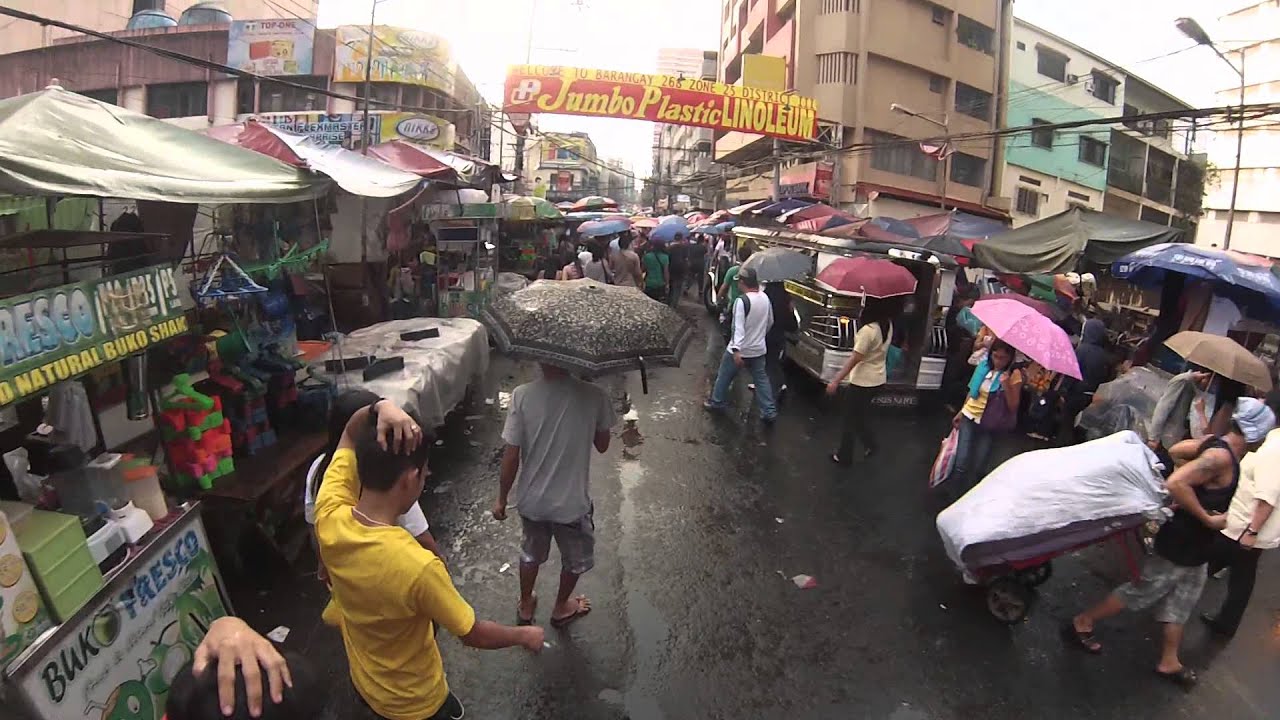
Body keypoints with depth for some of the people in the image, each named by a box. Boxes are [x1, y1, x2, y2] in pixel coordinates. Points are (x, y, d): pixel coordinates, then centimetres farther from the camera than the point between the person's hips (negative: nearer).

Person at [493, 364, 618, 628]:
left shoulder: (522, 395, -18)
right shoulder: (593, 396, -19)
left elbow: (511, 456, -13)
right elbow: (602, 445, -4)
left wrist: (502, 498, 1)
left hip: (531, 499, 2)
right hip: (572, 502, -1)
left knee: (531, 553, 30)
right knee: (576, 558, 28)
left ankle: (525, 606, 49)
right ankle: (561, 608, 48)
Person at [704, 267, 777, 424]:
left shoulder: (742, 300, -22)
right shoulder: (765, 298, 1)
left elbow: (738, 327, -29)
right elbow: (770, 322, 15)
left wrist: (736, 350, -34)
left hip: (740, 350, -6)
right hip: (759, 349, 6)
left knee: (724, 376, 14)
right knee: (761, 379, 14)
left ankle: (716, 402, 30)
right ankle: (769, 412, 11)